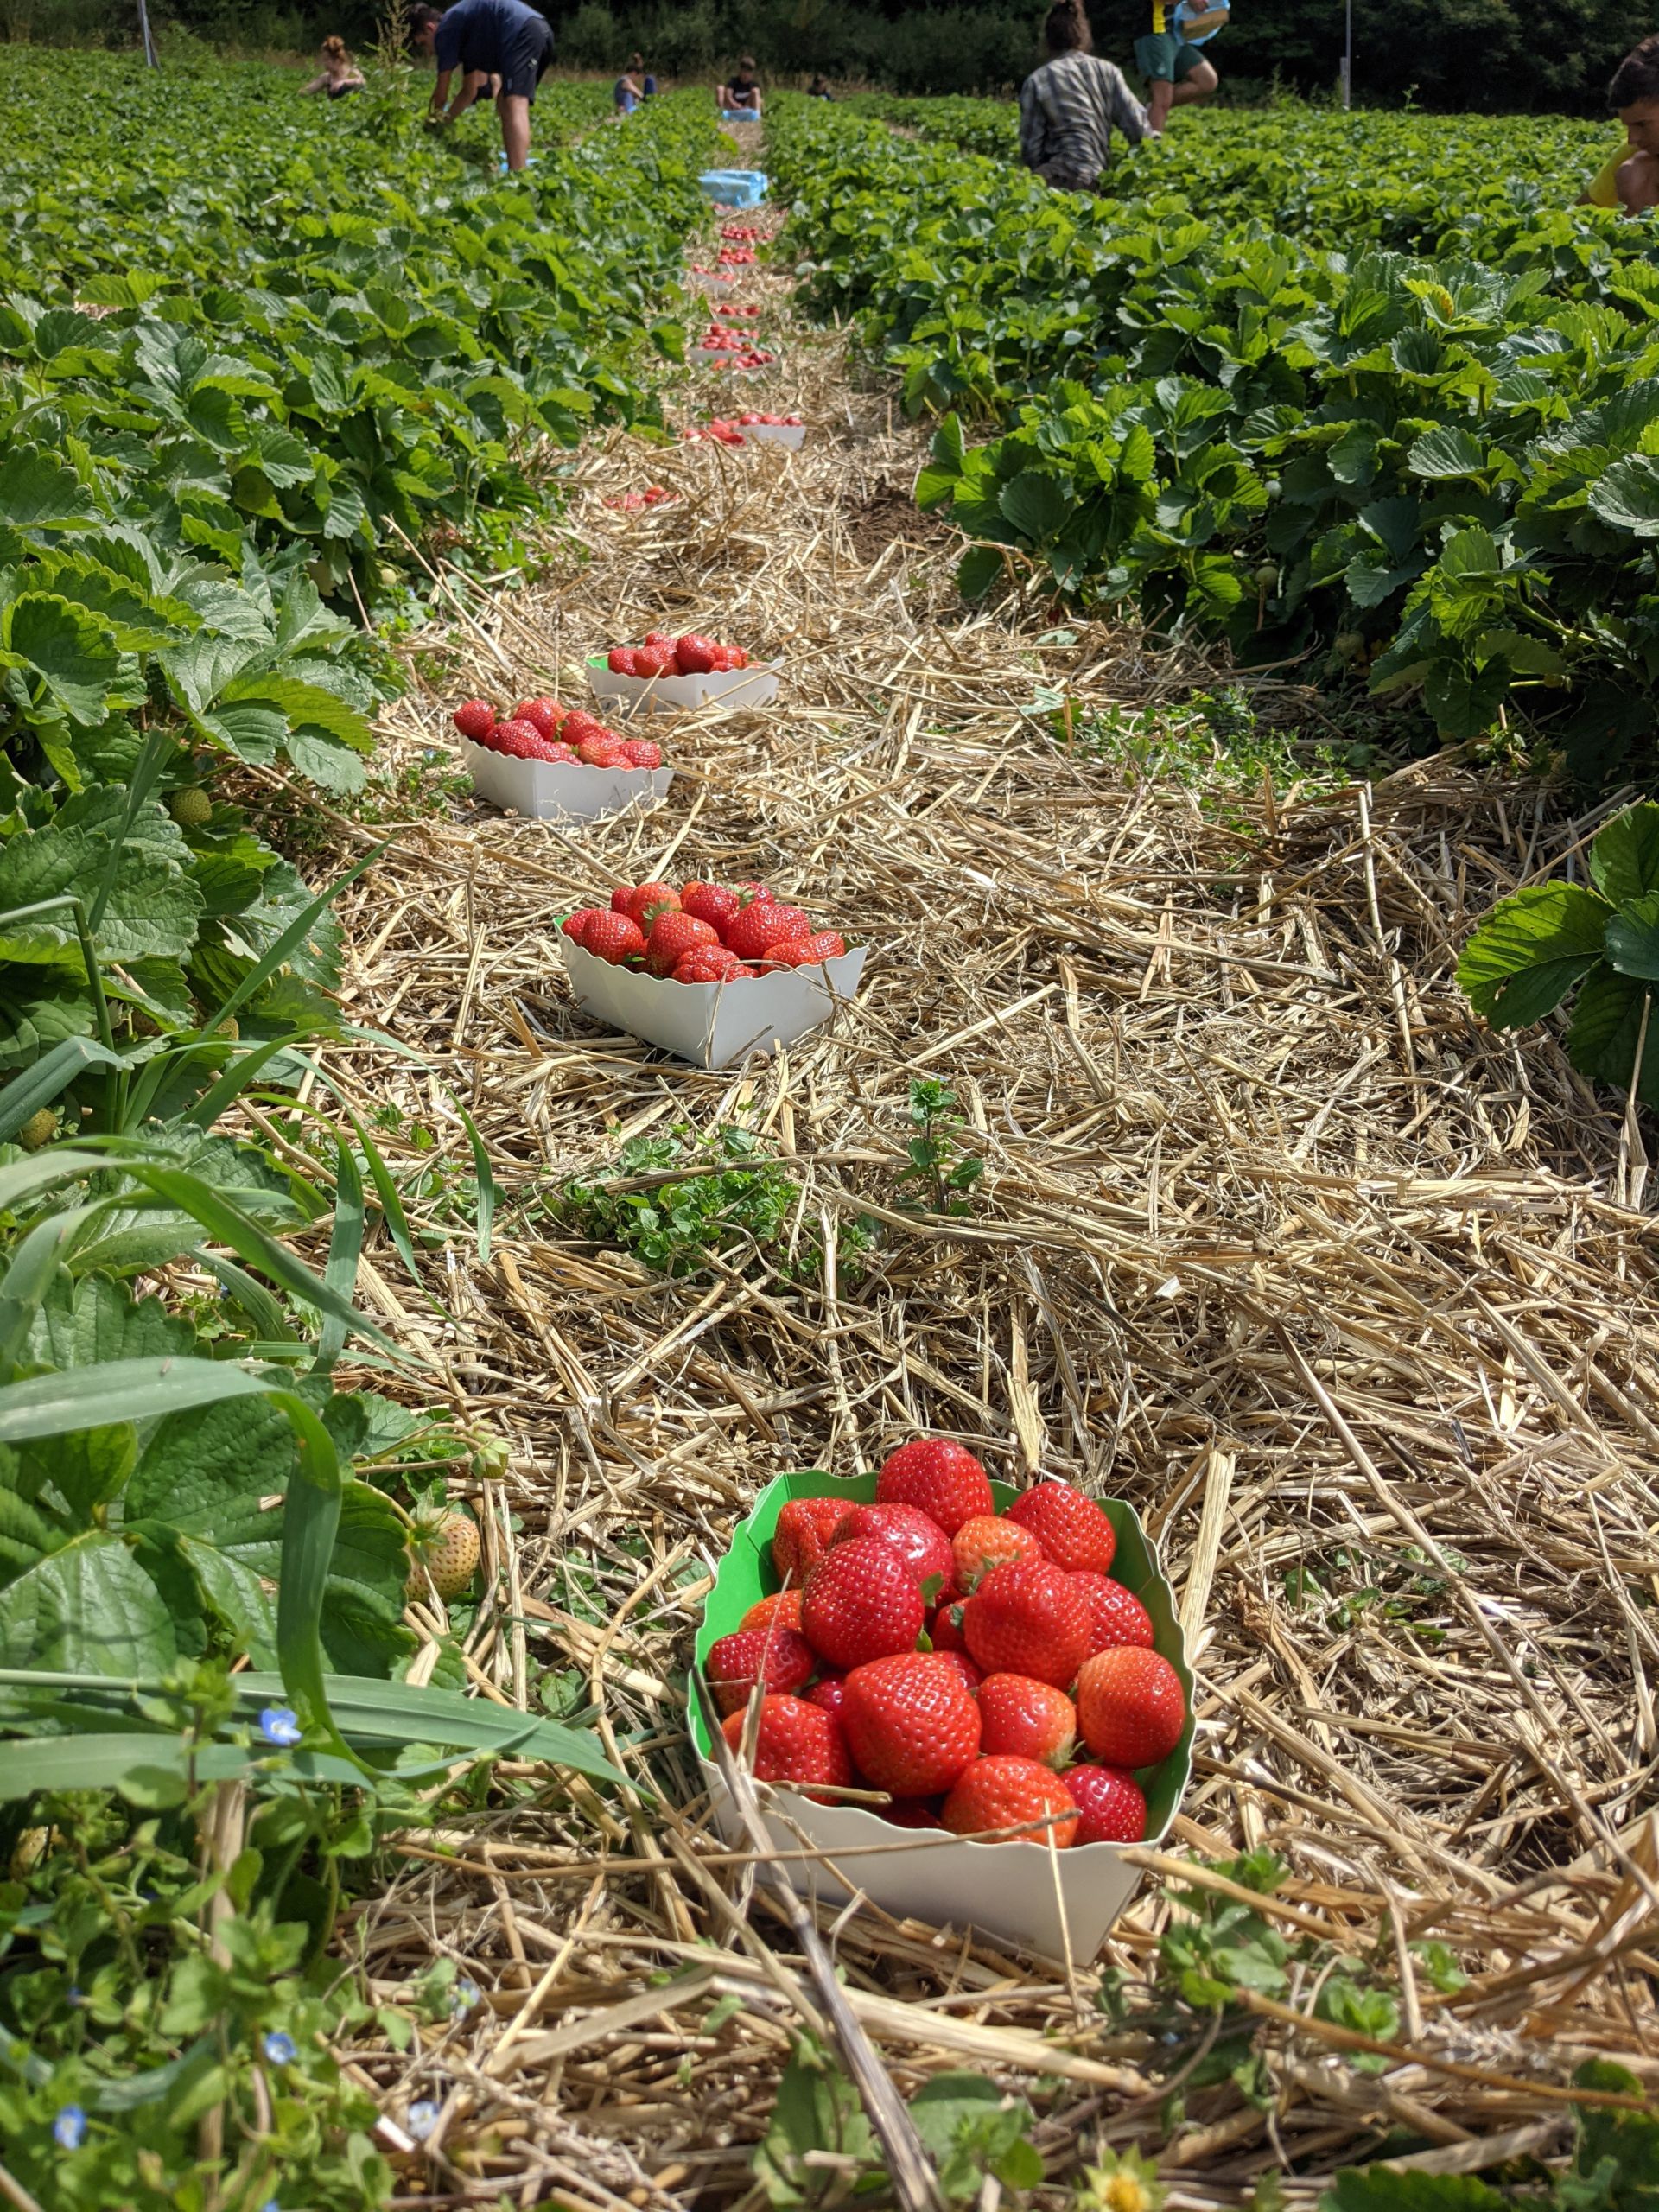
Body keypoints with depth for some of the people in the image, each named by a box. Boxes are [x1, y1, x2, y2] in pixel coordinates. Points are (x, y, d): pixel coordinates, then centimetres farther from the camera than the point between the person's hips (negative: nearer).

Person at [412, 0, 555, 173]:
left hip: (522, 33, -10)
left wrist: (434, 122, 29)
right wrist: (445, 122, 41)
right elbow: (470, 91, 40)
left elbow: (441, 93, 12)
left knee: (515, 106, -22)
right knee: (505, 102, 22)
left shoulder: (446, 31, 7)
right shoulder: (469, 35, 32)